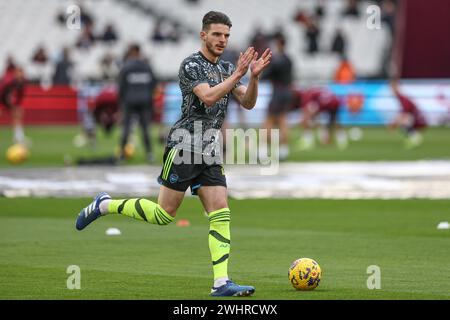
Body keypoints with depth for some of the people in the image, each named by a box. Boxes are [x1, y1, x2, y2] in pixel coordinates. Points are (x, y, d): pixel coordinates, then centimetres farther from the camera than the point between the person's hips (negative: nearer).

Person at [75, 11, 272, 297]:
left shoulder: (227, 68, 14)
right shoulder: (191, 65, -9)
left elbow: (248, 103, 9)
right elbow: (208, 97, -22)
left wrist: (254, 77, -7)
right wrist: (237, 75, -23)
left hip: (210, 154, 7)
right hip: (184, 146, -7)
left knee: (221, 214, -6)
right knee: (164, 215, -5)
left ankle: (221, 283, -11)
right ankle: (104, 205, 15)